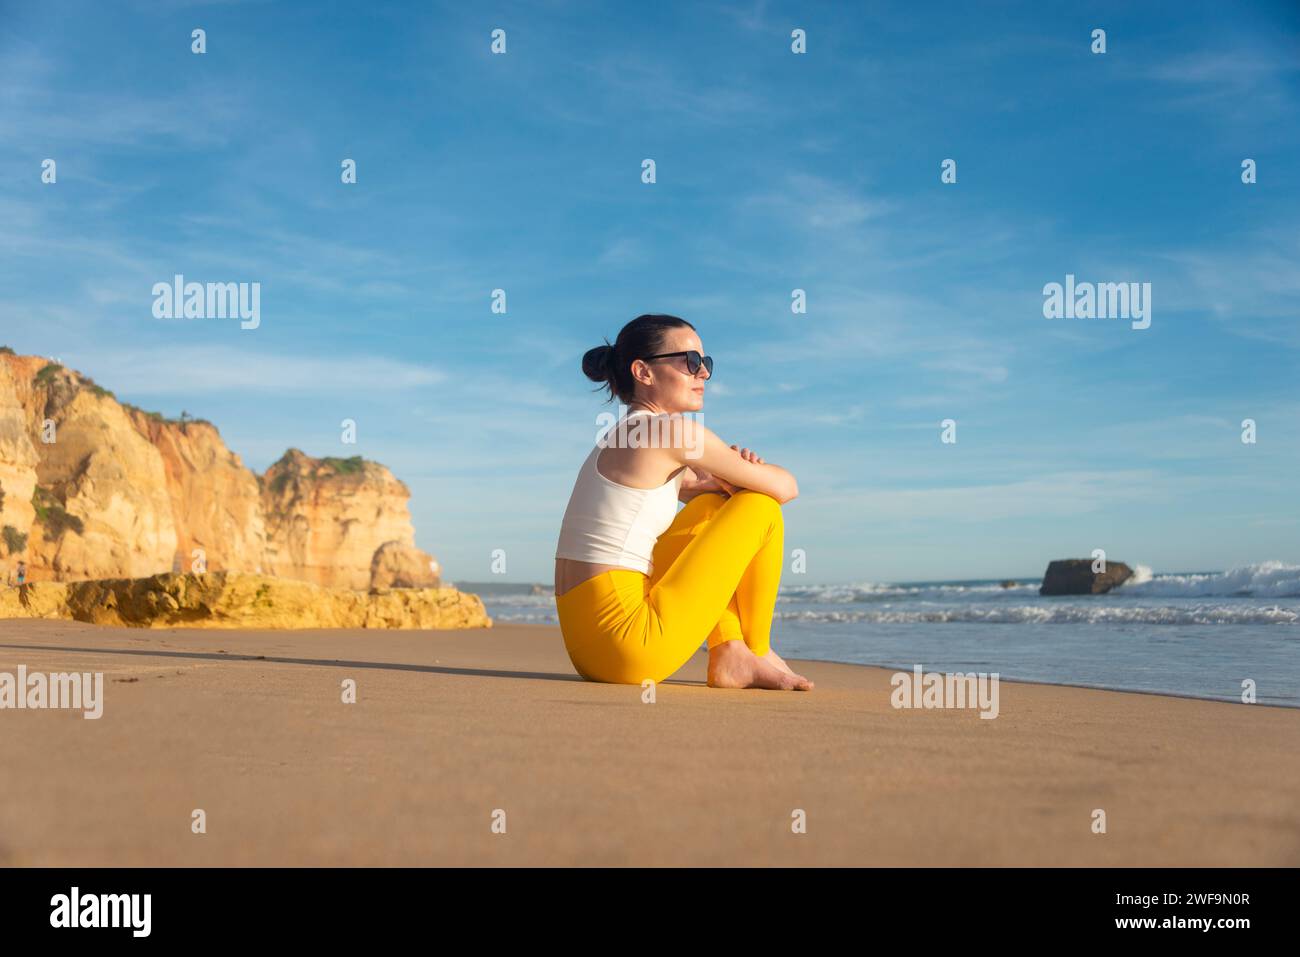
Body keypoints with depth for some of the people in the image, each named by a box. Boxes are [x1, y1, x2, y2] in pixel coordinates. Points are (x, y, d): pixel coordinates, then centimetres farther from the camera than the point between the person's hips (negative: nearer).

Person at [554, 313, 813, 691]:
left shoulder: (625, 436, 18)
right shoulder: (674, 431, -9)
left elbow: (702, 487, 29)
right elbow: (784, 486, -3)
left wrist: (723, 476, 6)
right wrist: (734, 476, 17)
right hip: (628, 648, -9)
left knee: (711, 505, 21)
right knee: (760, 508, 0)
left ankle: (731, 655, 13)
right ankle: (758, 653, 17)